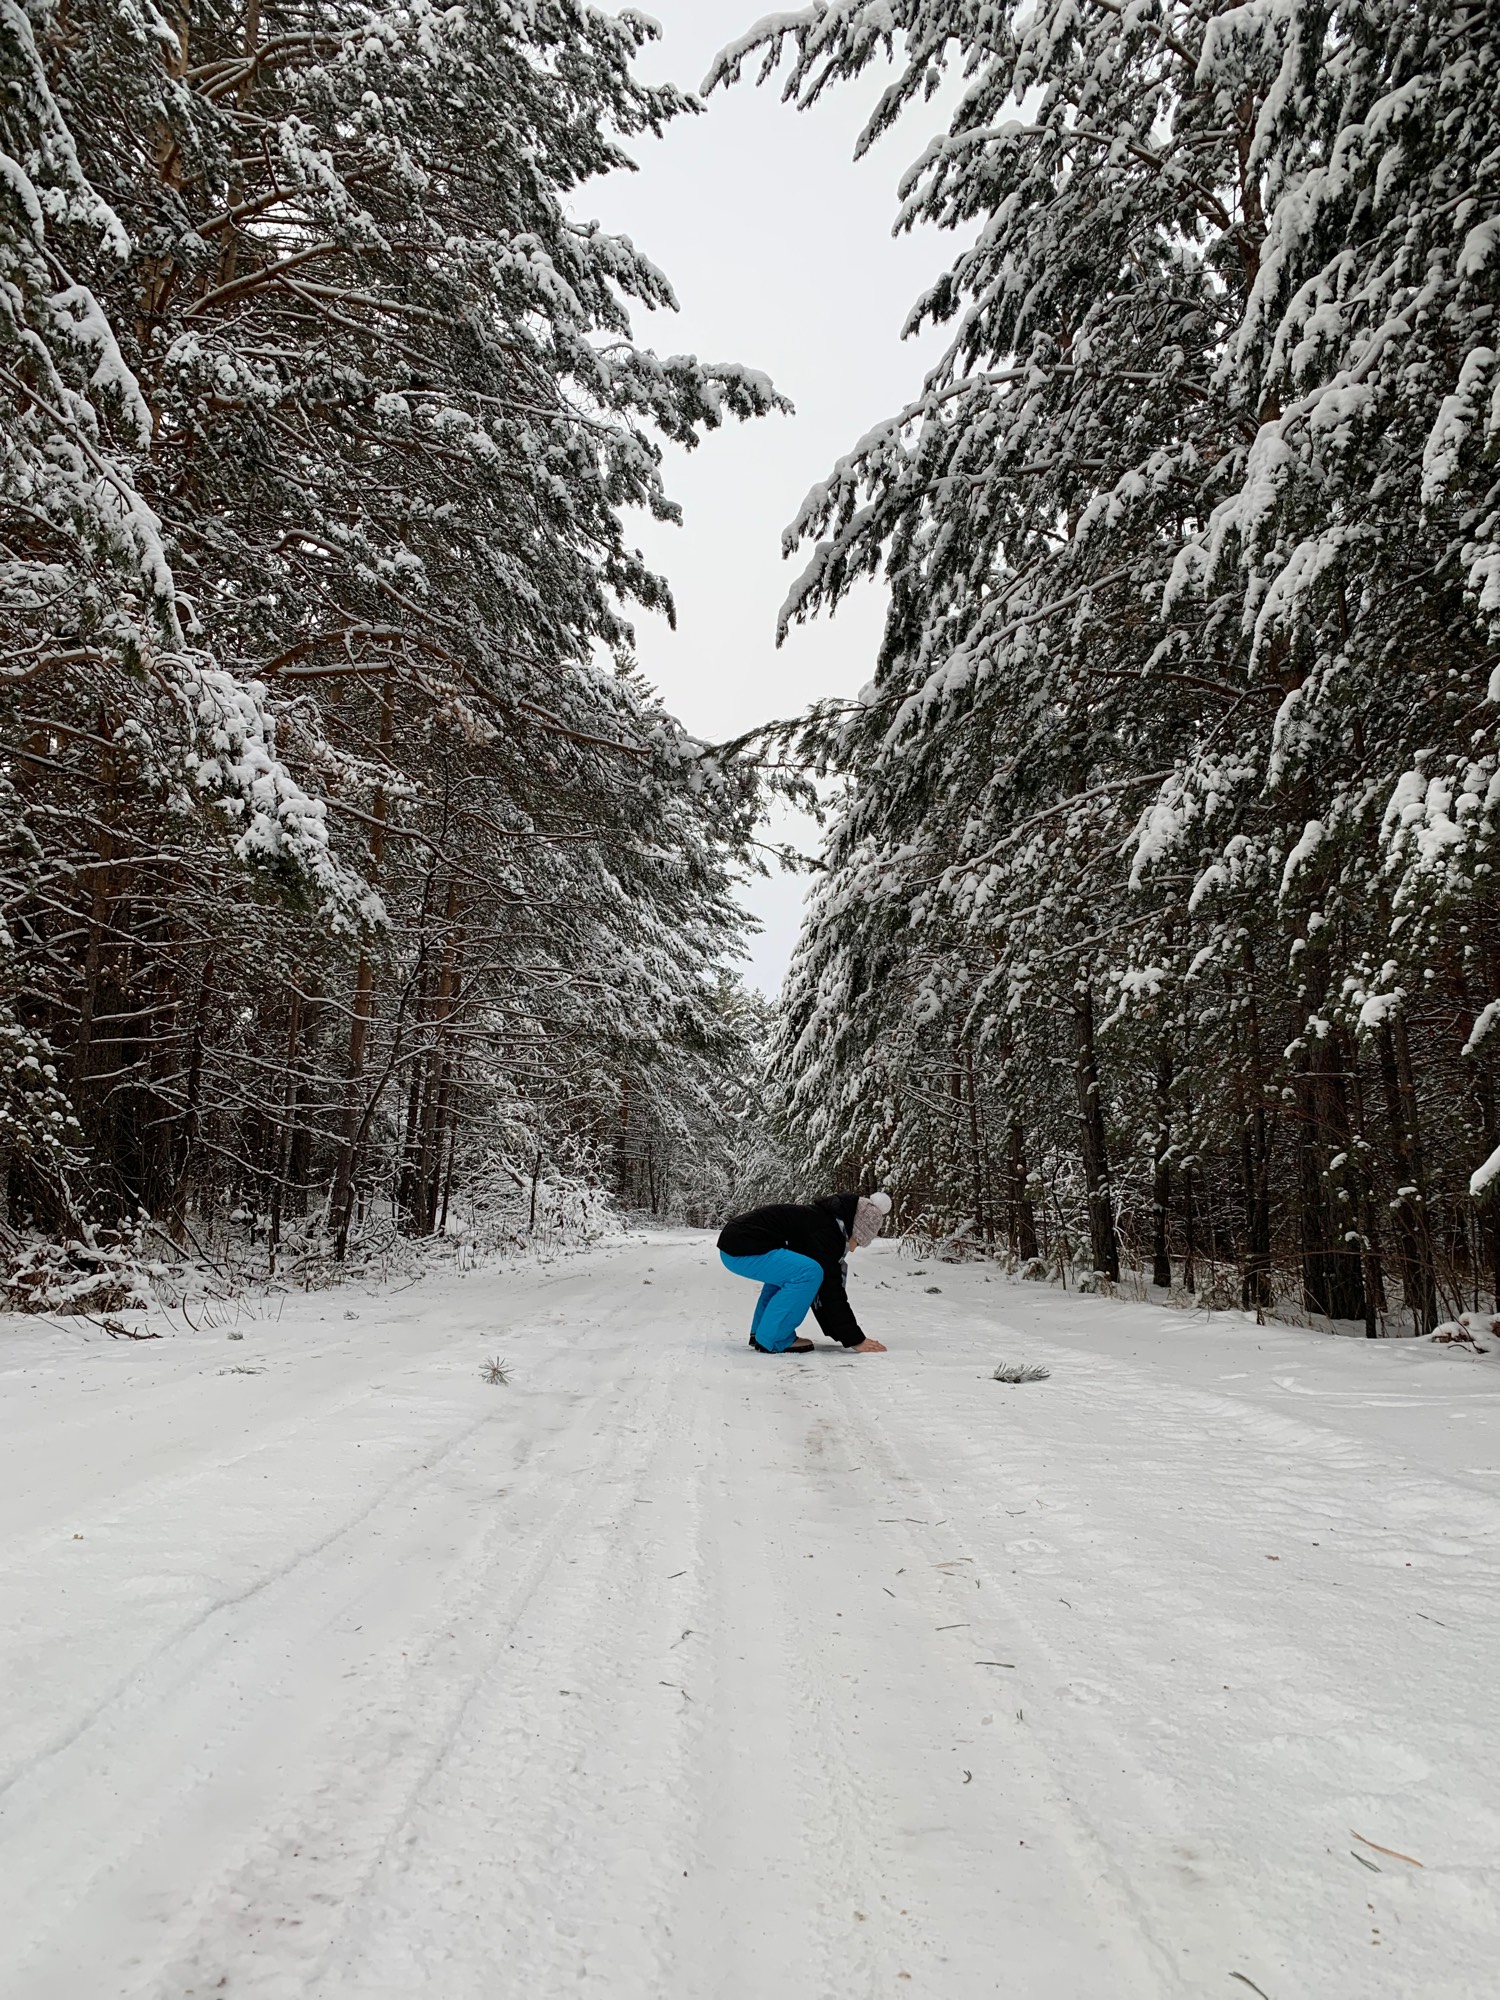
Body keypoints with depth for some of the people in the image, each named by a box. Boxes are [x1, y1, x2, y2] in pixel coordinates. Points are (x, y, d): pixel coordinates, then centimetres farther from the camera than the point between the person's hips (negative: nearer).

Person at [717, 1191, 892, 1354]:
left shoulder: (823, 1219, 18)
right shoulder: (826, 1232, -11)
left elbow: (823, 1290, 22)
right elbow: (831, 1291, -11)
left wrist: (838, 1332, 24)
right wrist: (855, 1340, -6)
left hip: (737, 1238, 11)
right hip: (741, 1248, -11)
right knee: (809, 1273, -18)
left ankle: (760, 1332, 23)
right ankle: (773, 1340, -7)